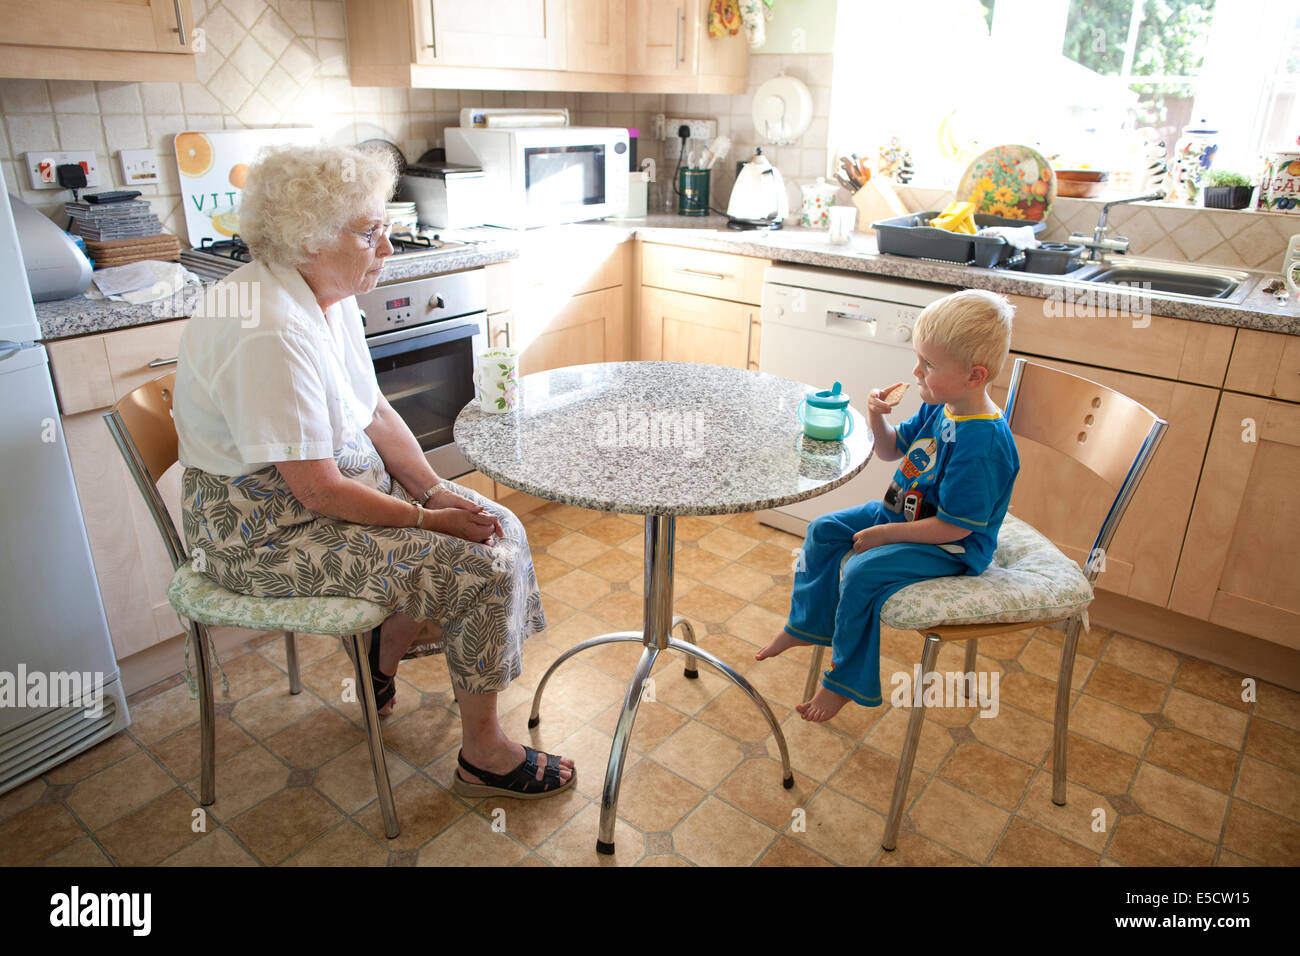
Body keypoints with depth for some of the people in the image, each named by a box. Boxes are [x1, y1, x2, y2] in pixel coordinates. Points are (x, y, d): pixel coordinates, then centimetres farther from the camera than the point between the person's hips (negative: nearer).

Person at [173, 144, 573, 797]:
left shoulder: (329, 297, 2)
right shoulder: (270, 333, -28)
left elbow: (376, 413, 7)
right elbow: (320, 490, -26)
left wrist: (437, 490, -6)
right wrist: (430, 518, -16)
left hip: (331, 486, 10)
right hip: (266, 530, -9)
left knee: (492, 523, 4)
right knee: (486, 564, -15)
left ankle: (380, 671, 23)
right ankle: (483, 755, 5)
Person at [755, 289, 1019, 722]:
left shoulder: (982, 443, -32)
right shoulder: (940, 408, -4)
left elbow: (954, 526, -29)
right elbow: (893, 449, 11)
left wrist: (885, 534, -20)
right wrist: (878, 419, -11)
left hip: (950, 548, -10)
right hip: (901, 512, 10)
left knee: (863, 572, -25)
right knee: (824, 531, 8)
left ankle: (844, 682, -5)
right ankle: (805, 625, 25)